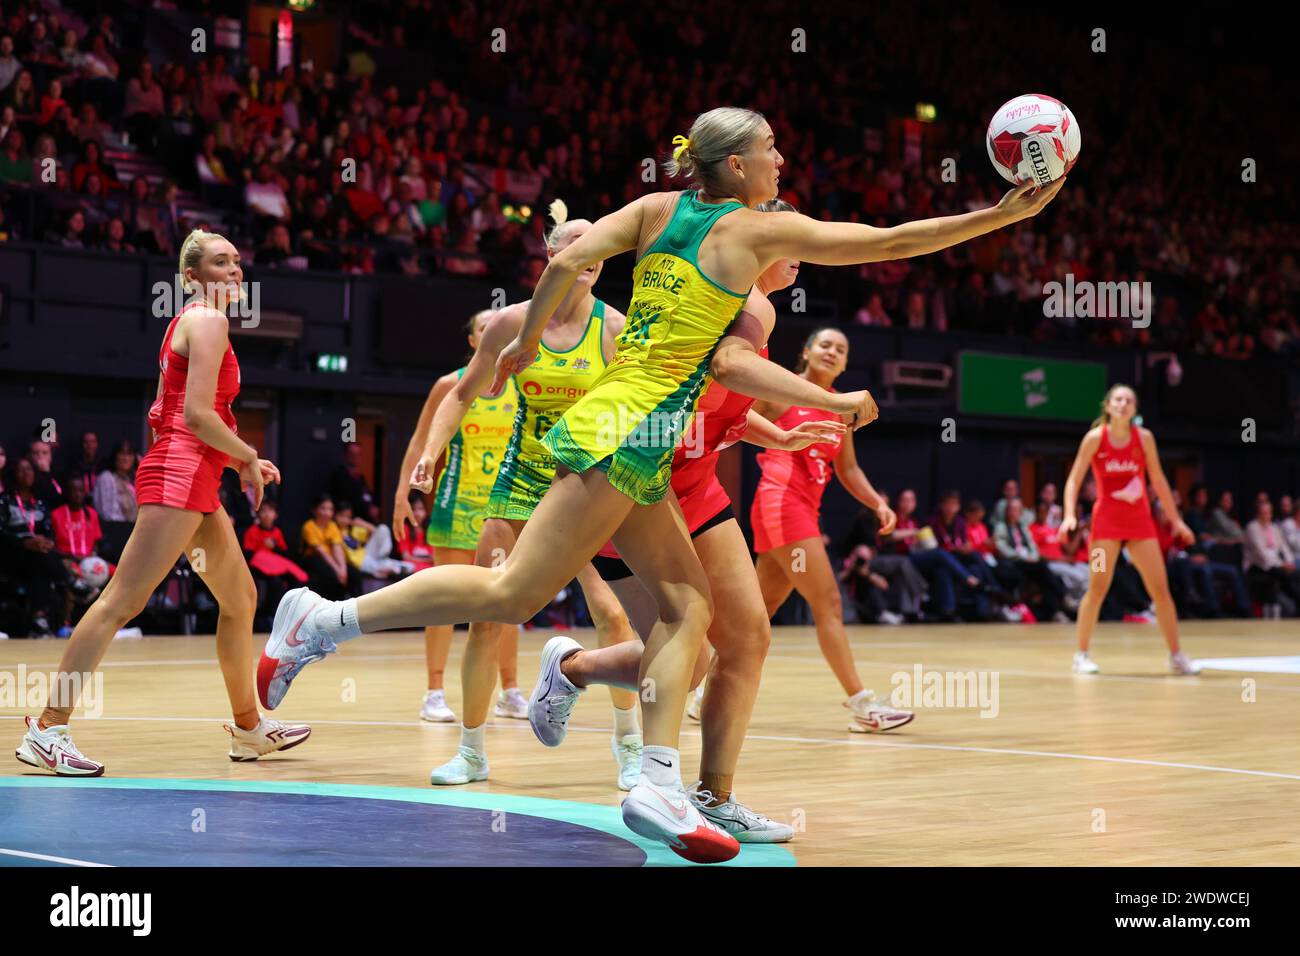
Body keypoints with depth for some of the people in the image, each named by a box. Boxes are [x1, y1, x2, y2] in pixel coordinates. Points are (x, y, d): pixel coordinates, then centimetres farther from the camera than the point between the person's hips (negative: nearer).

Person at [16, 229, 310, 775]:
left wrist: (238, 459, 19)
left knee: (241, 599, 17)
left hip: (195, 483, 11)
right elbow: (197, 413, -18)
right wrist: (247, 457, -5)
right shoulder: (208, 320, -7)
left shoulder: (192, 320, 21)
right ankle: (48, 728, -17)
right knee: (122, 601, -15)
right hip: (179, 477, -11)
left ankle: (249, 728, 28)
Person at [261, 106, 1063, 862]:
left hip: (634, 448, 9)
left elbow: (567, 262, 3)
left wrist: (528, 342, 17)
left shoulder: (660, 209, 13)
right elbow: (891, 242, -2)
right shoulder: (758, 229, -3)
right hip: (630, 432, -9)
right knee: (513, 593, -9)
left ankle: (659, 784, -3)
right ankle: (325, 622, -6)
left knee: (689, 607, 6)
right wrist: (1005, 214, 4)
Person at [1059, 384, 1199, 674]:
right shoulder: (1095, 437, -5)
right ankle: (1081, 655, 4)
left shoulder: (1144, 437, 2)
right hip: (1106, 520, -3)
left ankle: (1176, 656, 9)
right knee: (1097, 588, -7)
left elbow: (1158, 481, 10)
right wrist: (1069, 515, -19)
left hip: (1140, 520, 3)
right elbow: (1074, 480, -5)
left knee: (1160, 588, 1)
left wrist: (1176, 520, 9)